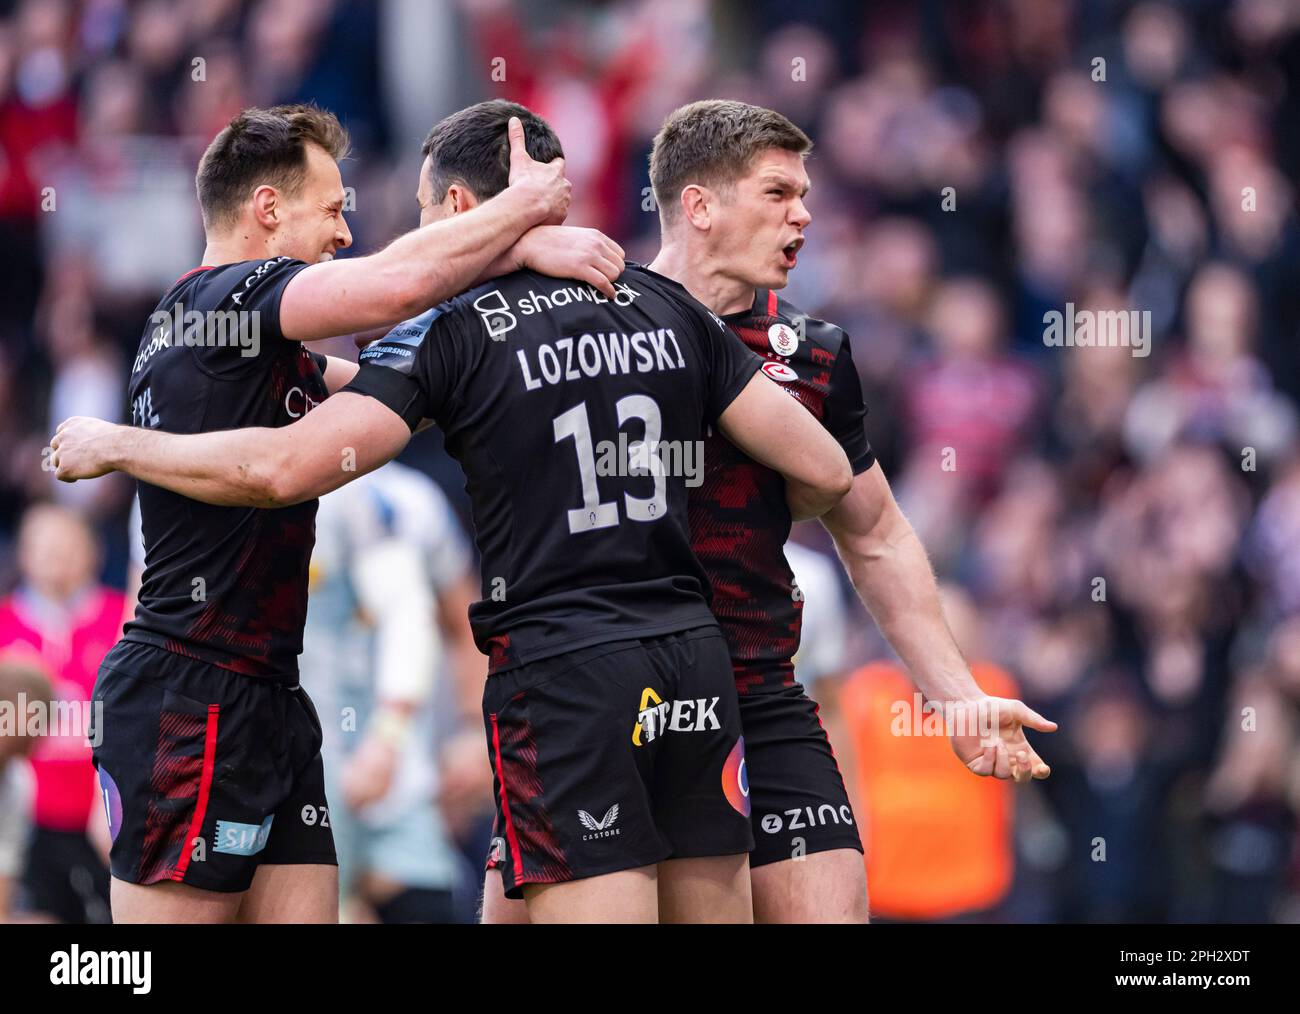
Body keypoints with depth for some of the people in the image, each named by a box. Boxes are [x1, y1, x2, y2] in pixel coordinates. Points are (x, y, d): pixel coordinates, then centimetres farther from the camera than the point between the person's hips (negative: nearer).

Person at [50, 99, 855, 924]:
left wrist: (115, 446, 3)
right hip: (696, 663, 5)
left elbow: (281, 469, -12)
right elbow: (825, 473, 11)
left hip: (563, 673, -5)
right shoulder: (669, 308, 11)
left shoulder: (455, 330, -4)